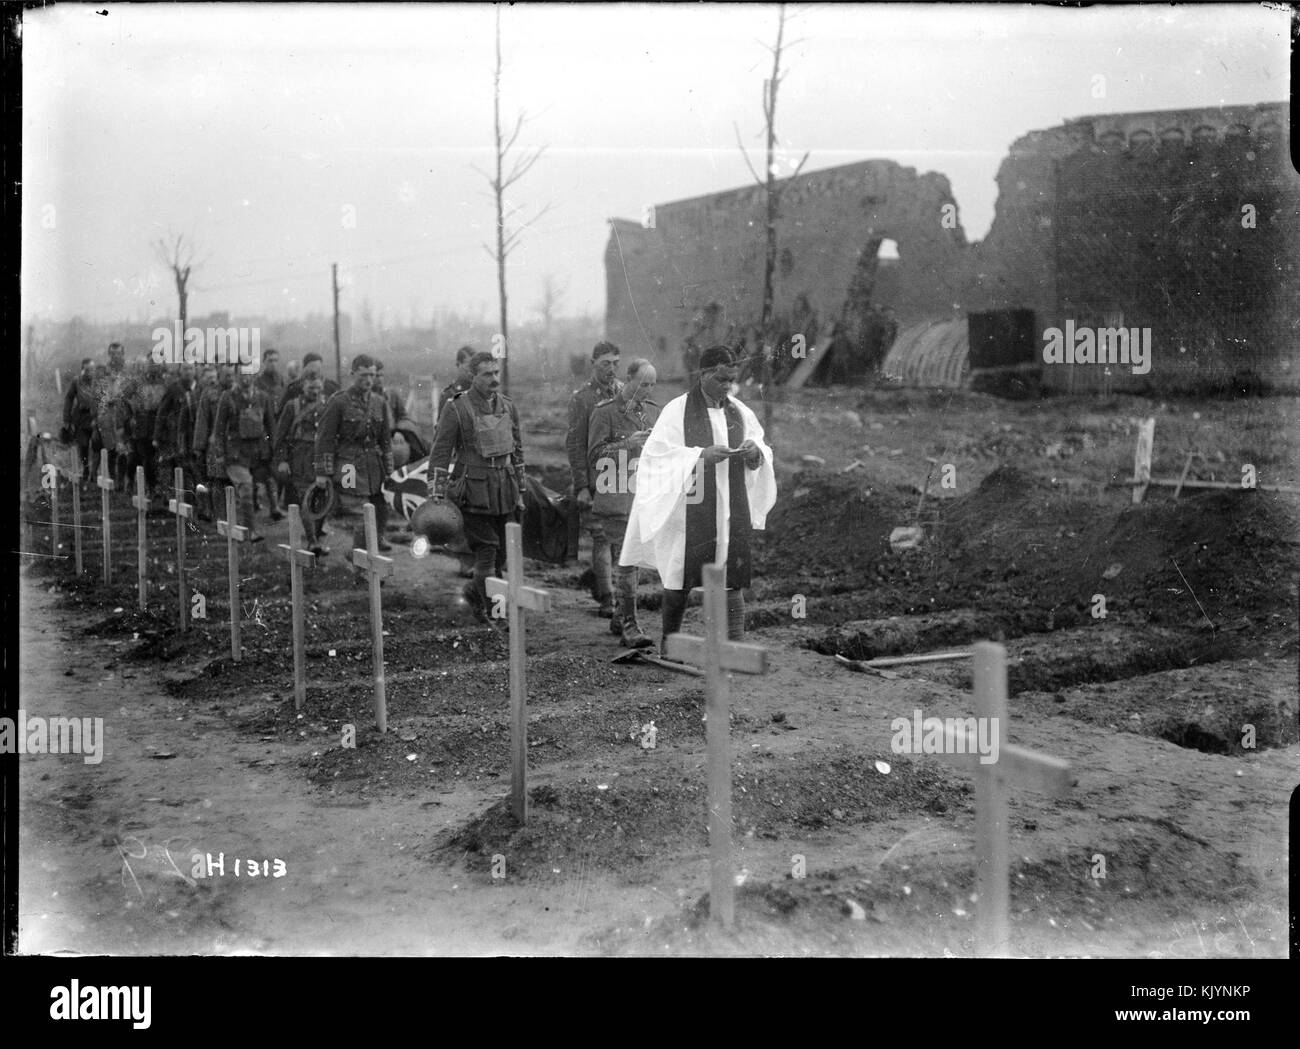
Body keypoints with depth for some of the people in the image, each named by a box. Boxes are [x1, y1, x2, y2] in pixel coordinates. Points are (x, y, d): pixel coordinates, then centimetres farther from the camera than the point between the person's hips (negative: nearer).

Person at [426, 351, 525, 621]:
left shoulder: (508, 407, 10)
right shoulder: (457, 409, -7)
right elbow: (440, 453, -7)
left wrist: (520, 492, 16)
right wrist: (437, 495, -11)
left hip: (505, 492, 6)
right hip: (474, 492, -5)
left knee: (503, 553, 8)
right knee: (486, 550, -8)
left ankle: (476, 591, 28)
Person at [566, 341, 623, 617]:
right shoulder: (581, 397, -4)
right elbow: (575, 444, -5)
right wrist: (581, 487, -10)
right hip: (595, 480, -4)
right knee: (602, 536, -4)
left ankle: (597, 586, 23)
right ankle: (607, 598, 1)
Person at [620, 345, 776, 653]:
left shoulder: (740, 412, 8)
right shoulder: (677, 410, -5)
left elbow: (763, 452, 13)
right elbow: (657, 454, -10)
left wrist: (755, 453, -11)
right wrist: (701, 455, -21)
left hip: (731, 510, 3)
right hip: (691, 509, -3)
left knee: (732, 581, -2)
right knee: (680, 579, 6)